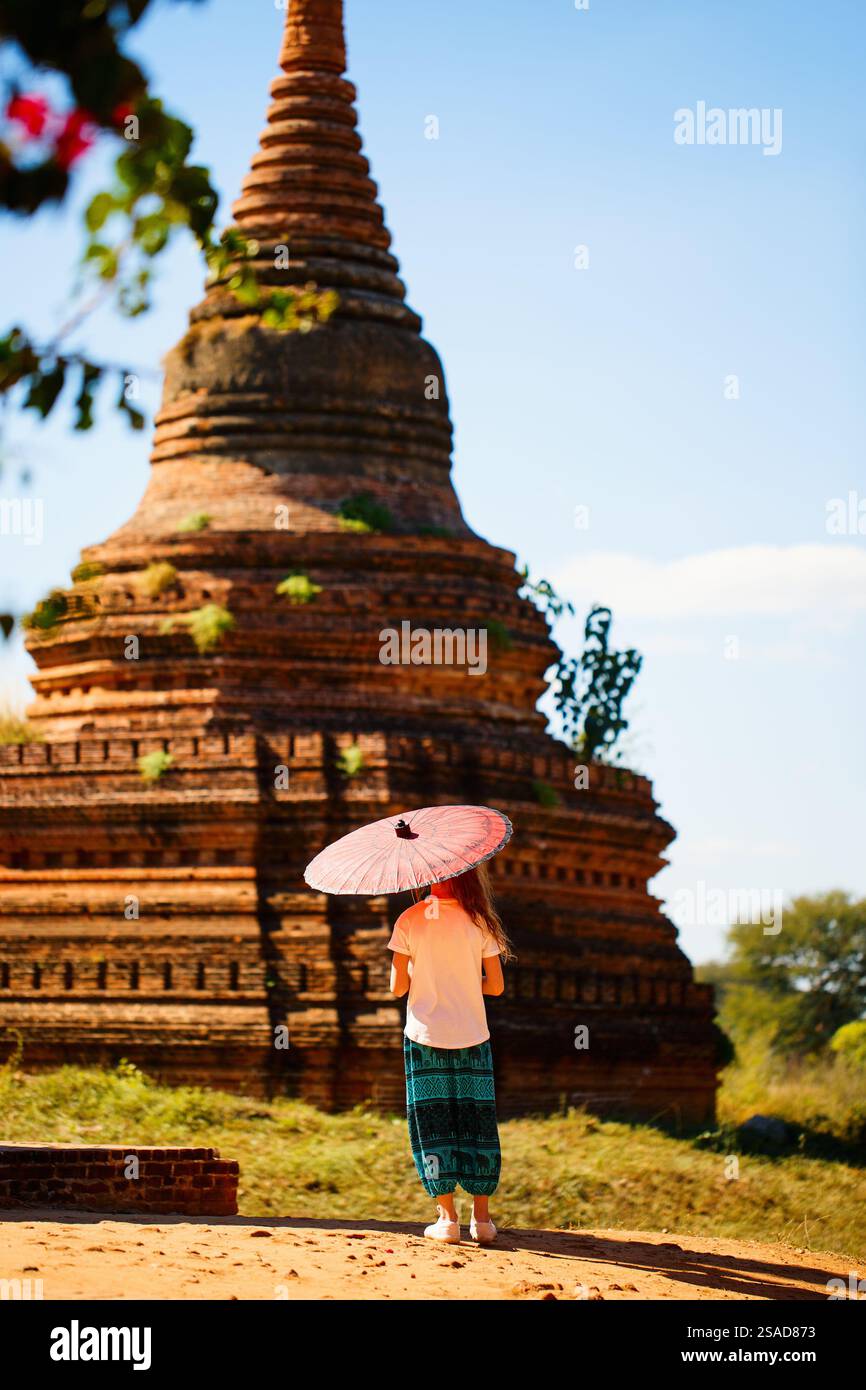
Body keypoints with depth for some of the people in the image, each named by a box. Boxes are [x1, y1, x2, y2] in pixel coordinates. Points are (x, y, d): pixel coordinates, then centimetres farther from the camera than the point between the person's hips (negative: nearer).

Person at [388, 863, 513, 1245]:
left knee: (432, 1125, 6)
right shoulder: (479, 921, -4)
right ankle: (482, 1217, 8)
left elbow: (398, 987, -6)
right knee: (477, 1121, 9)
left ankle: (447, 1217, 3)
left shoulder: (409, 921, -7)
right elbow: (496, 986, -1)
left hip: (425, 1039, -1)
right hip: (471, 1037, 1)